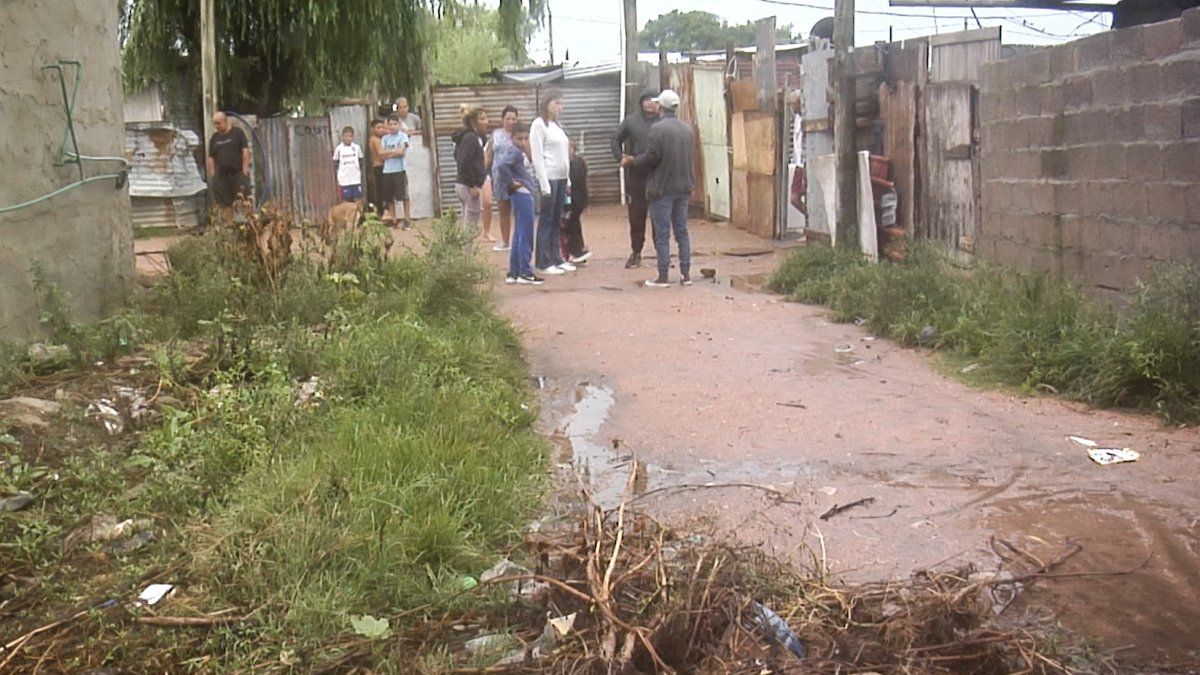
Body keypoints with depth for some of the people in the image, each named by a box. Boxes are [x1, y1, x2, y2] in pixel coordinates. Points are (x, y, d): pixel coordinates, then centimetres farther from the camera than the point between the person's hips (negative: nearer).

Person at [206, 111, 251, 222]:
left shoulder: (237, 132, 2)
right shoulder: (214, 138, 14)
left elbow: (245, 151, -4)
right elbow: (210, 158, 15)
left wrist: (245, 168, -11)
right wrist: (212, 176, 7)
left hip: (238, 172, -4)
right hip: (221, 175, 4)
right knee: (225, 204, 4)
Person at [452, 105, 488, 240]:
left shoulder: (466, 136, 15)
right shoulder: (471, 138, -14)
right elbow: (464, 163, -22)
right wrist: (472, 186, -20)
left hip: (462, 184, 10)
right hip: (470, 186, -10)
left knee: (467, 226, 13)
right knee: (471, 228, -6)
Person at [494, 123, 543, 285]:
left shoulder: (510, 148, 12)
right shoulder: (514, 151, -16)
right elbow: (501, 166, -30)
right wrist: (511, 183, -19)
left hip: (524, 194, 10)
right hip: (521, 193, -10)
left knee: (519, 235, 14)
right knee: (526, 235, -5)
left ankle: (513, 272, 18)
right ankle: (525, 273, 0)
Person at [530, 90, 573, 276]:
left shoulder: (557, 125, 16)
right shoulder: (539, 124, -6)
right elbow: (537, 156, -11)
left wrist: (568, 179, 12)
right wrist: (545, 184, -16)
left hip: (561, 178, 7)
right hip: (549, 178, -7)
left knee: (557, 220, 10)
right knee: (546, 220, -3)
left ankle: (556, 259, 15)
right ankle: (545, 263, 1)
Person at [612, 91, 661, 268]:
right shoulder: (631, 120, 5)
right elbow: (616, 141, 14)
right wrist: (620, 158, 0)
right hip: (636, 176, 2)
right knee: (636, 215, 7)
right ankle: (636, 252, 18)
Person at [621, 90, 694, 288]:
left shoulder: (658, 129, -14)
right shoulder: (687, 130, 7)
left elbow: (651, 158, -14)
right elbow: (687, 158, 11)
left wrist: (632, 161, 3)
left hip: (662, 188, -6)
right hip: (683, 187, 6)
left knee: (662, 233, -1)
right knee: (681, 231, 12)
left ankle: (663, 277, 1)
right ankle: (686, 274, 12)